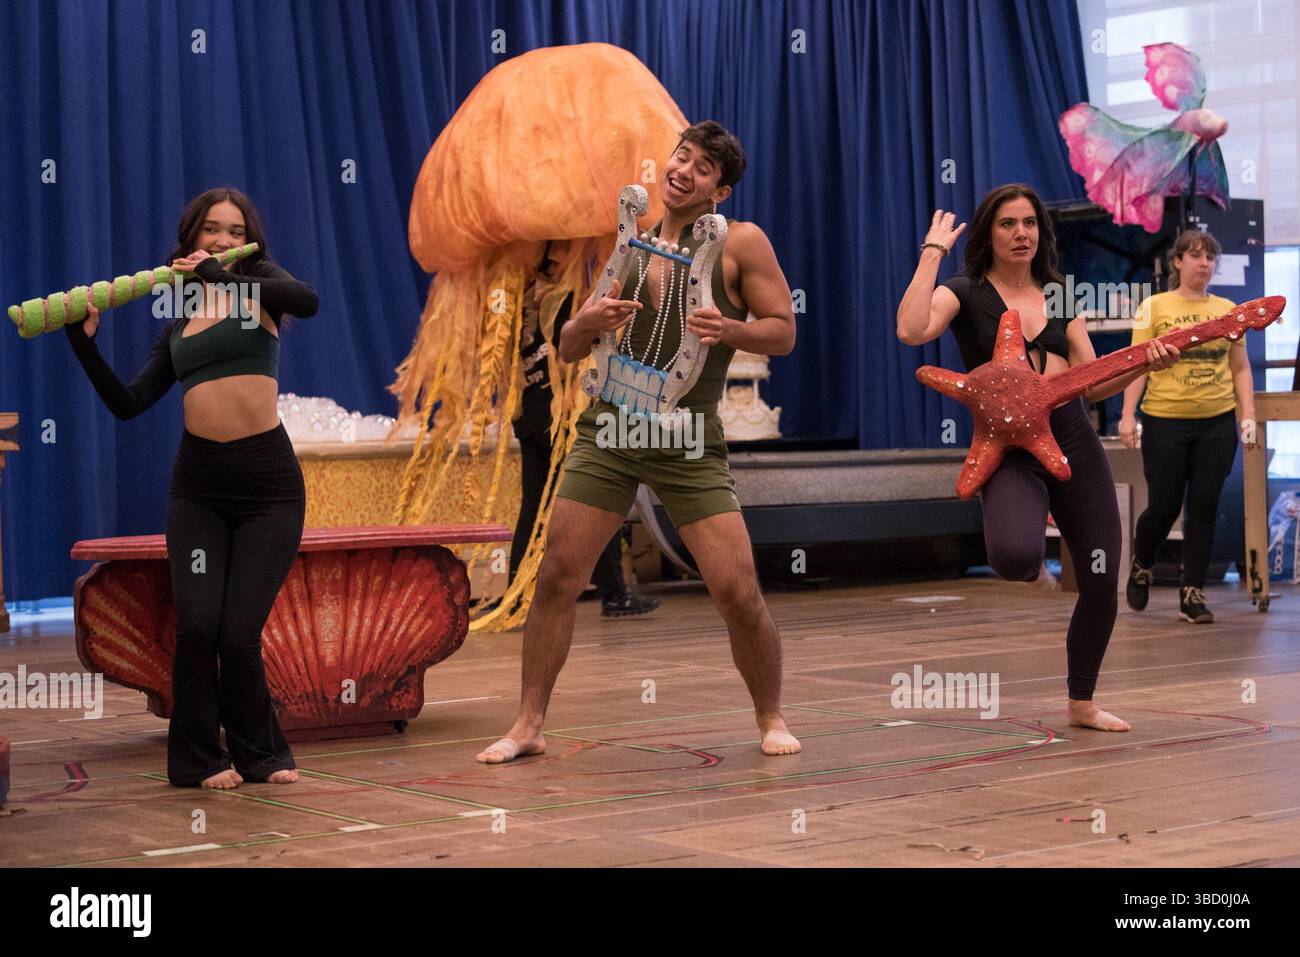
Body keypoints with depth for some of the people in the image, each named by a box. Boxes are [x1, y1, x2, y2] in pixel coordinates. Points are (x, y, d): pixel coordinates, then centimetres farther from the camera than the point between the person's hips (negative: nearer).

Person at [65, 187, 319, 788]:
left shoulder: (259, 283, 5)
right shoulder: (177, 327, 15)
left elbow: (307, 301, -19)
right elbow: (127, 404, 6)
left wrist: (221, 277, -19)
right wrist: (84, 343, -4)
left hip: (268, 484, -3)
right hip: (198, 485, 3)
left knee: (239, 634, -6)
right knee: (196, 625, -10)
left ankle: (258, 751, 17)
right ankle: (197, 756, 9)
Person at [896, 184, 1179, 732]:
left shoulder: (1059, 298, 15)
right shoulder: (965, 294, 1)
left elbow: (1092, 383, 13)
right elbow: (912, 330, -21)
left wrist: (1143, 365, -5)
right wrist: (933, 251, -12)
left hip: (1074, 443, 5)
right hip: (1008, 449, -5)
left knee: (1102, 582, 4)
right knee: (1016, 558, -33)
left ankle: (1081, 704, 27)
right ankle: (1024, 542, 9)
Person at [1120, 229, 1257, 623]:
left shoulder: (1228, 309, 9)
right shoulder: (1154, 307, 1)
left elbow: (1240, 369, 12)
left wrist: (1248, 416, 2)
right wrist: (1128, 415, -12)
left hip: (1217, 424, 3)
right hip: (1165, 421, -2)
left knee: (1204, 508, 0)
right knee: (1163, 506, 0)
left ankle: (1192, 594, 6)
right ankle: (1141, 568, 29)